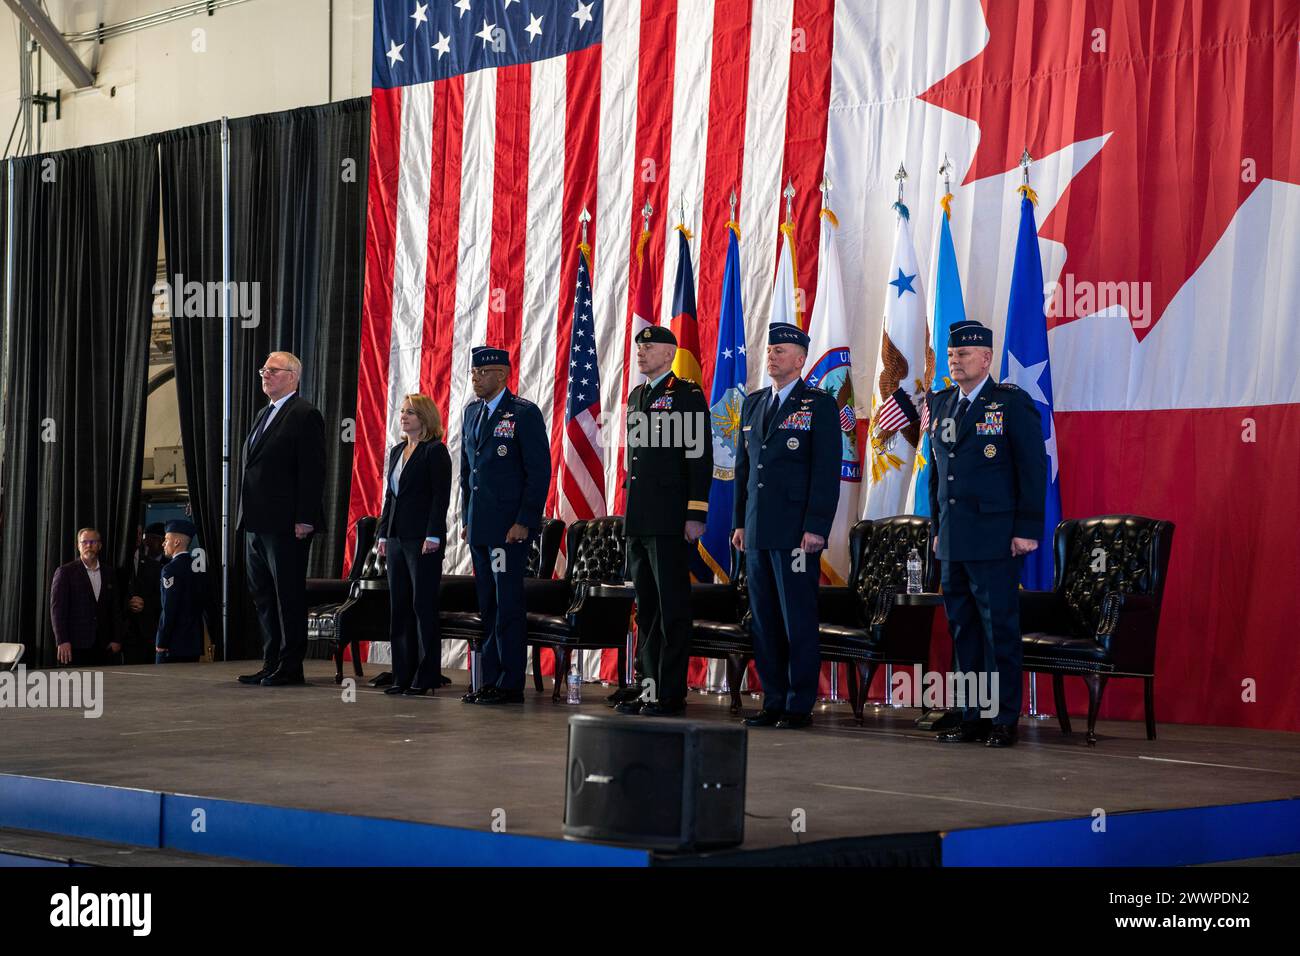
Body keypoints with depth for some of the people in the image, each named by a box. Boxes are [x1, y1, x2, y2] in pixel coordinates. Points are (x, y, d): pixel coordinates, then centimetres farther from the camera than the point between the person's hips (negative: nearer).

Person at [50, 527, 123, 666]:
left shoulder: (108, 574, 15)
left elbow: (115, 610, 16)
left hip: (104, 646, 4)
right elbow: (57, 608, -3)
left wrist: (116, 640, 6)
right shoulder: (65, 571, 2)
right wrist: (62, 641, -11)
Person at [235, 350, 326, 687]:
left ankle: (291, 666, 2)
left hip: (286, 524, -9)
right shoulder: (264, 415, 19)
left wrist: (304, 519, -20)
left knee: (289, 596, -3)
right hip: (257, 523, 10)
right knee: (263, 595, 12)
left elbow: (312, 471, -15)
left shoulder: (304, 415, -9)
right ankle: (271, 663, 19)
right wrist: (247, 516, 15)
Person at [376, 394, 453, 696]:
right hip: (397, 539, 8)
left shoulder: (435, 451, -7)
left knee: (424, 606, -5)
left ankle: (427, 677, 0)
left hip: (422, 538, -8)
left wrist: (433, 536, -18)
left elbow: (441, 497, -12)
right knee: (399, 607, 7)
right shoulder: (397, 451, 16)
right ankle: (403, 675, 11)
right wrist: (383, 533, 12)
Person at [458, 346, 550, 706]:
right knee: (487, 605, 9)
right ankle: (489, 680, 14)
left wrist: (524, 522, -14)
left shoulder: (525, 413, -7)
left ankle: (510, 684, -2)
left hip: (510, 525, -7)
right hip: (478, 525, 7)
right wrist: (466, 518, 15)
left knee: (508, 604, -5)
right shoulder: (472, 412, 15)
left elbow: (539, 471, -10)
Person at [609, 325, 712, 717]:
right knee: (645, 606, 12)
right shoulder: (637, 396, 18)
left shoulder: (688, 395, -6)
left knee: (672, 606, -5)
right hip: (637, 520, 8)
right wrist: (629, 507, 18)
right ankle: (647, 684, 18)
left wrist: (696, 516, -16)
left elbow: (700, 457, -11)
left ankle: (670, 692, -3)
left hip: (670, 521, -8)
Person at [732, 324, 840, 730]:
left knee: (798, 620, -3)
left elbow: (827, 471, -8)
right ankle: (773, 702, 14)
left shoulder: (820, 405, -2)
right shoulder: (753, 403, 16)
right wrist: (740, 522, 13)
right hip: (758, 529, 6)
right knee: (764, 620, 7)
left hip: (796, 531, -6)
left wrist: (816, 528, -14)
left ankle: (800, 706, 2)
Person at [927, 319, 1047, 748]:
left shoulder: (1013, 403, -4)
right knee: (963, 631, 9)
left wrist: (1027, 530, -11)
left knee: (999, 629, -3)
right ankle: (972, 718, 16)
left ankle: (1004, 721, 2)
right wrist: (937, 527, 15)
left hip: (995, 540, -6)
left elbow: (1033, 468, -7)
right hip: (952, 542, 6)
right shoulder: (941, 404, 14)